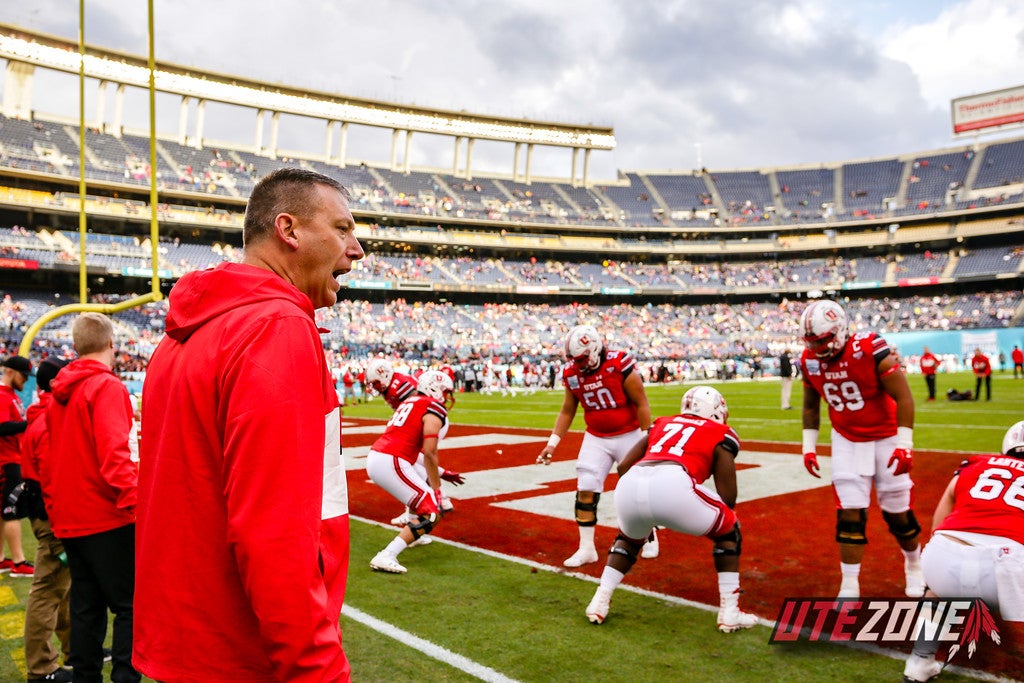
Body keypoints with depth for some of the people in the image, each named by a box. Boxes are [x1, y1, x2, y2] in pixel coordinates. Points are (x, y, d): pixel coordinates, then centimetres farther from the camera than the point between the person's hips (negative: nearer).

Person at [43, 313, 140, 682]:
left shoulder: (59, 392, 12)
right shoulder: (107, 386, -12)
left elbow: (46, 458, 17)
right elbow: (114, 453, -23)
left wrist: (54, 508, 24)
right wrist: (135, 501, -26)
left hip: (69, 519, 8)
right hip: (107, 517, -8)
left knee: (87, 605, 15)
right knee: (130, 606, -2)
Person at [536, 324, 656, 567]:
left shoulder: (620, 365, -22)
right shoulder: (571, 373, -5)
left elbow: (642, 404, -15)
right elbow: (567, 411, 6)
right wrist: (552, 442, 0)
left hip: (629, 435, -4)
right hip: (596, 438, 4)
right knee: (585, 491, -4)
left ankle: (650, 537, 33)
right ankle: (586, 549, 8)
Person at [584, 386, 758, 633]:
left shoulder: (662, 424, 34)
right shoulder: (721, 434, 22)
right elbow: (728, 498, 16)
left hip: (630, 485, 5)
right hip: (672, 486, -4)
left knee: (629, 537, 38)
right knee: (728, 532, 25)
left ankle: (599, 603, 33)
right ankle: (730, 613, 24)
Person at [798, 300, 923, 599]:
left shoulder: (870, 351, -24)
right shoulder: (810, 361, -8)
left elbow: (904, 398, -19)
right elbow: (811, 406, 7)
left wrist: (904, 445, -21)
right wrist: (809, 446, 5)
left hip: (885, 438, -3)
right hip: (847, 441, 3)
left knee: (897, 513, 8)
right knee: (850, 515, -2)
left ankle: (914, 566, 37)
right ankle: (849, 586, 8)